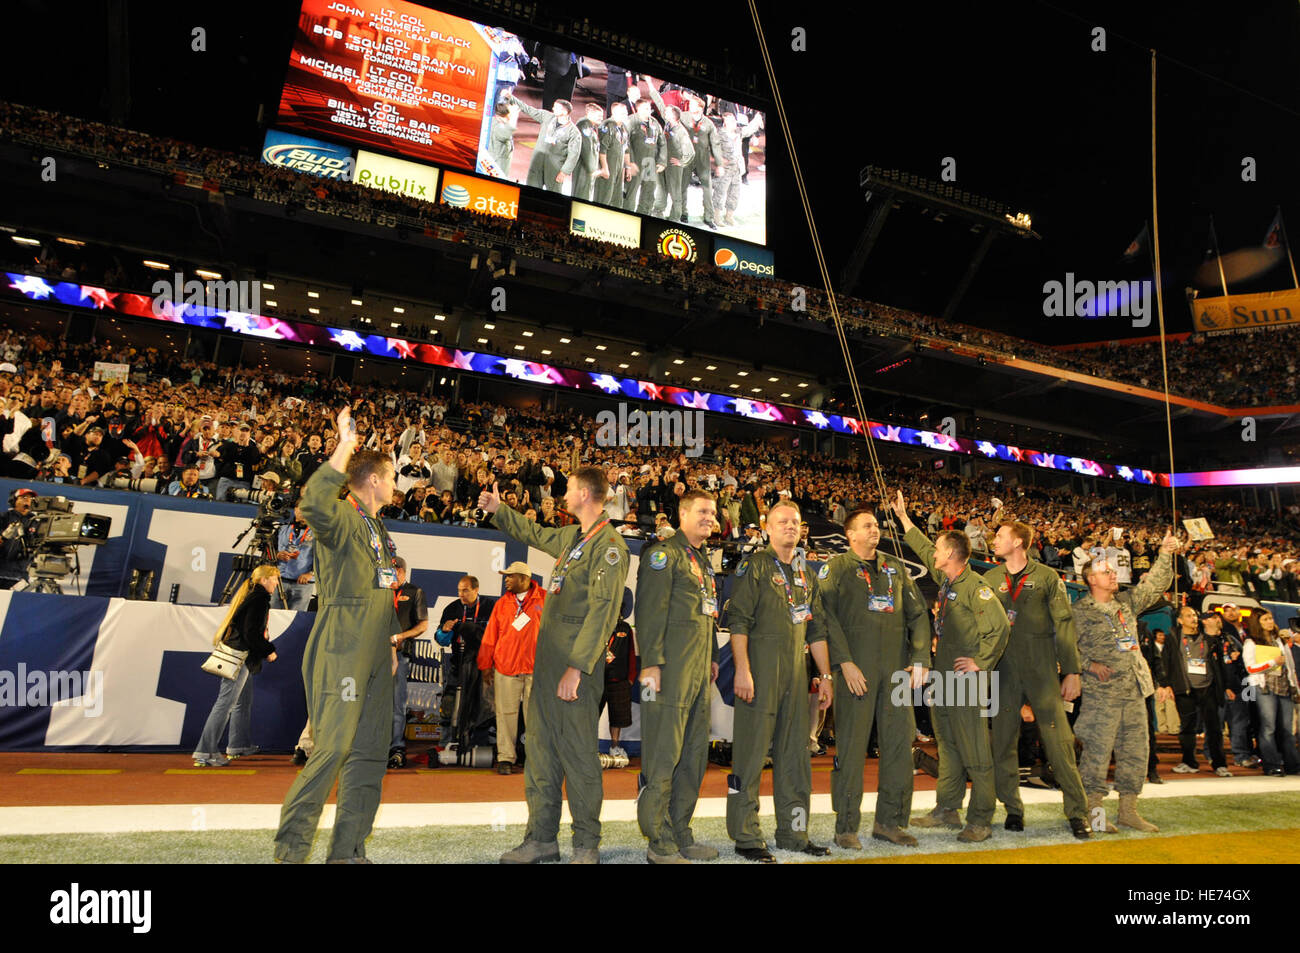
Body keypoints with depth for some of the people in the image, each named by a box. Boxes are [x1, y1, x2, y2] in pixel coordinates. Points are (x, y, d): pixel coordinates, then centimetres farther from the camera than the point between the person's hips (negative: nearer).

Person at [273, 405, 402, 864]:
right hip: (342, 652, -9)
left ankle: (347, 851, 19)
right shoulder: (341, 518, -9)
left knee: (369, 753, 10)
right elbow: (314, 501, -35)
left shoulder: (375, 527, 19)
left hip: (374, 656, 9)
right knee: (333, 747, -10)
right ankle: (291, 848, 6)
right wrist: (345, 446, -30)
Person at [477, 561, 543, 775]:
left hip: (536, 667, -2)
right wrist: (485, 665, 9)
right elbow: (490, 637, 11)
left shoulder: (544, 599, 4)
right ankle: (505, 758, 8)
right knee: (506, 713, 0)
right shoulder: (502, 603, 11)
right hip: (505, 667, 2)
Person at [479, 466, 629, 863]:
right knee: (541, 746, 11)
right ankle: (542, 838, 22)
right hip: (547, 657, 9)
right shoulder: (571, 536, 15)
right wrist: (498, 511, 42)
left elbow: (602, 610, -20)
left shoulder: (609, 545, -13)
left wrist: (577, 667, -24)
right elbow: (534, 534, 37)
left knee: (578, 752, -1)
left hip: (578, 665, -9)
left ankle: (587, 843, 13)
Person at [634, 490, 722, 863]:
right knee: (664, 754, -3)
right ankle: (659, 843, 7)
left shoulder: (704, 560, 20)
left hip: (699, 671, 9)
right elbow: (651, 610, -14)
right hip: (672, 668, -9)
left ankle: (681, 835, 24)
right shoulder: (663, 553, -7)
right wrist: (651, 662, -19)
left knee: (694, 754, 13)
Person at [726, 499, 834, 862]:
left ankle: (793, 832, 24)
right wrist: (742, 669, -18)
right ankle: (746, 836, 8)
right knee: (752, 752, -3)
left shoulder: (806, 575, 17)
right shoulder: (754, 566, -3)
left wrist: (825, 674, 15)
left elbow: (816, 629, 20)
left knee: (796, 753, 12)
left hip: (797, 671, 7)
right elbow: (739, 620, -10)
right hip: (760, 669, -6)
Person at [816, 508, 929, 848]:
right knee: (852, 746, -1)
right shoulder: (836, 567, 3)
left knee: (899, 743, 6)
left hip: (896, 668, 5)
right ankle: (846, 826, 9)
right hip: (856, 668, -4)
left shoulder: (896, 567, 17)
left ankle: (889, 821, 20)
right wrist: (845, 662, -14)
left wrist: (920, 660, 5)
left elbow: (917, 614, 16)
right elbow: (827, 616, -7)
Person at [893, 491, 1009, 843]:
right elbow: (924, 549, 25)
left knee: (974, 751, -2)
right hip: (943, 676, 9)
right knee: (947, 746, 15)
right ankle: (947, 809, 25)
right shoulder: (945, 580, 10)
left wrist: (980, 663, -18)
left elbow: (999, 626, -23)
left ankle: (980, 820, 7)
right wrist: (903, 517, 30)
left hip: (966, 678, -9)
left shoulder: (975, 587, -15)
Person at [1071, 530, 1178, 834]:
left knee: (1135, 749, 10)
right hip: (1101, 693, -6)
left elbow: (1154, 585, 16)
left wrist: (1165, 554, 7)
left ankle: (1128, 809, 21)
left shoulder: (1127, 601, 14)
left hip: (1134, 689, 7)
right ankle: (1093, 811, 5)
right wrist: (1090, 664, -18)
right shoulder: (1079, 610, -4)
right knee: (1097, 750, -4)